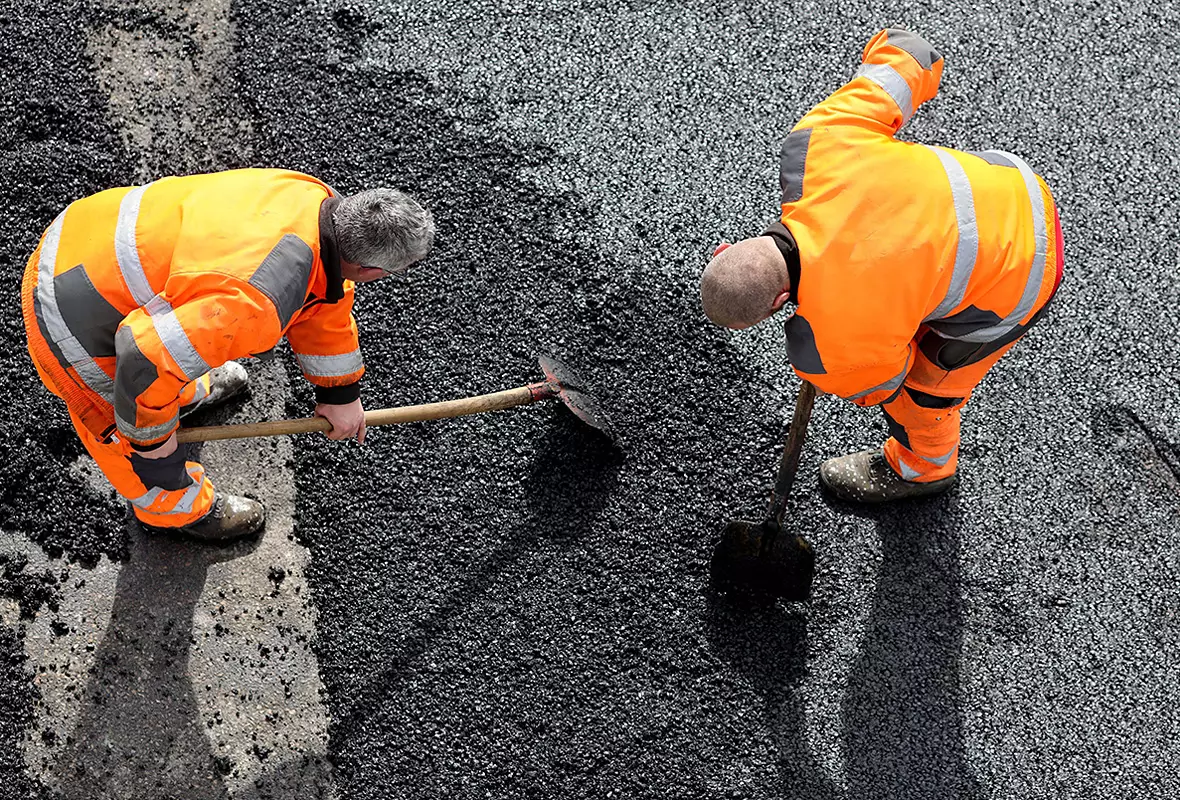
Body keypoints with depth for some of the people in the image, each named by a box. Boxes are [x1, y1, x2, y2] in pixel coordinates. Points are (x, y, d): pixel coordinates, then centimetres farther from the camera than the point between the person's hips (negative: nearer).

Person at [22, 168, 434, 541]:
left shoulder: (316, 200, -12)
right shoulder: (256, 306, -38)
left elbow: (324, 298, 7)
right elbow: (146, 359, -35)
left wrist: (340, 393, 19)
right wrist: (150, 435, -13)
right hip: (72, 322, -7)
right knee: (151, 448, 19)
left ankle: (188, 391, 70)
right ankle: (175, 509, 48)